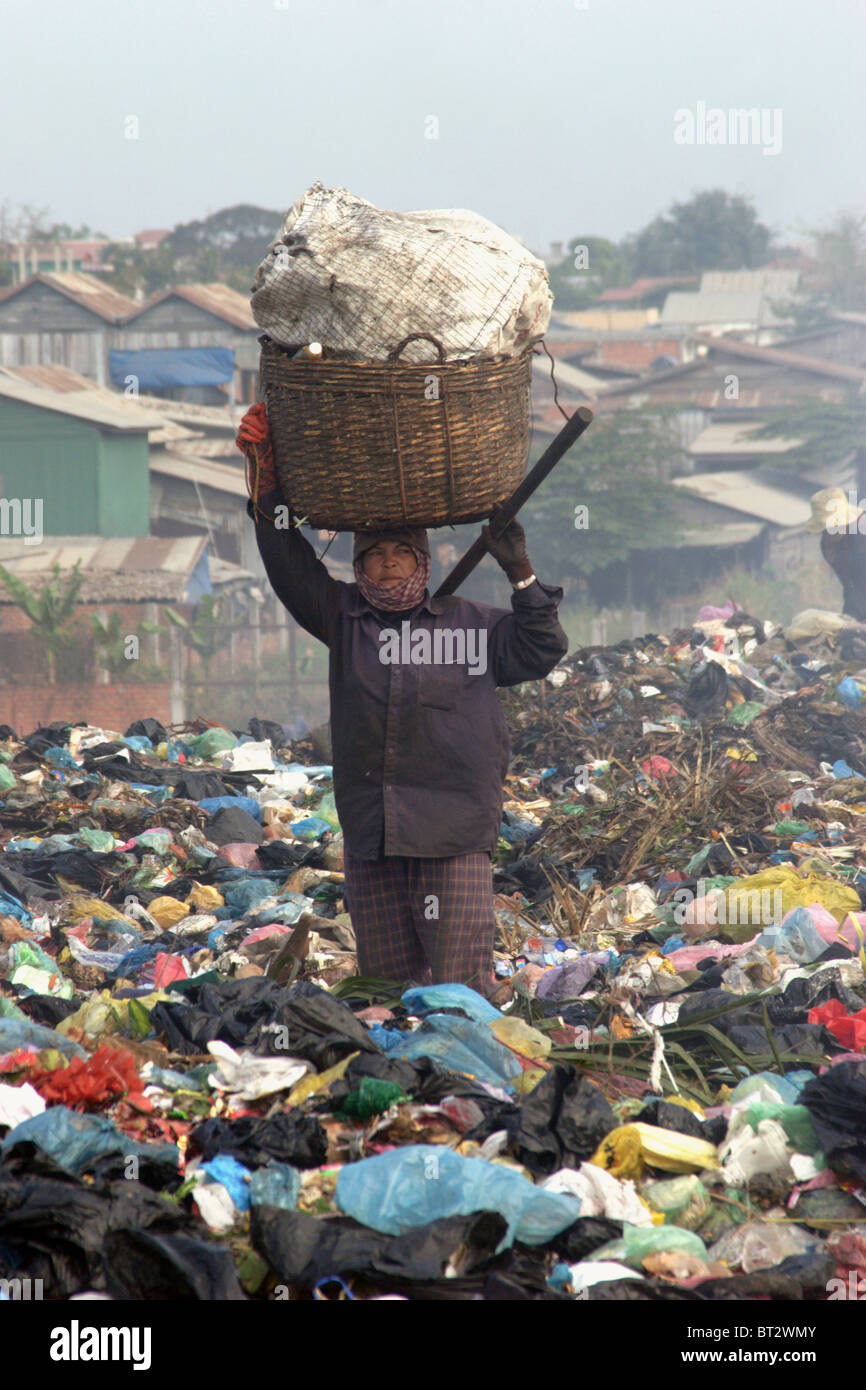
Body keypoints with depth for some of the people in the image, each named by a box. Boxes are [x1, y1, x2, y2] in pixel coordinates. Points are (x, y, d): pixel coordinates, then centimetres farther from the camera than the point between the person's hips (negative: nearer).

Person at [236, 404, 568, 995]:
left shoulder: (470, 624, 10)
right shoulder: (342, 617, 12)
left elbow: (544, 649, 13)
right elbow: (290, 565, 5)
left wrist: (522, 575, 2)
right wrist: (267, 476, -4)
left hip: (456, 835, -3)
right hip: (370, 837, 3)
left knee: (460, 985, -10)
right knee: (384, 986, 7)